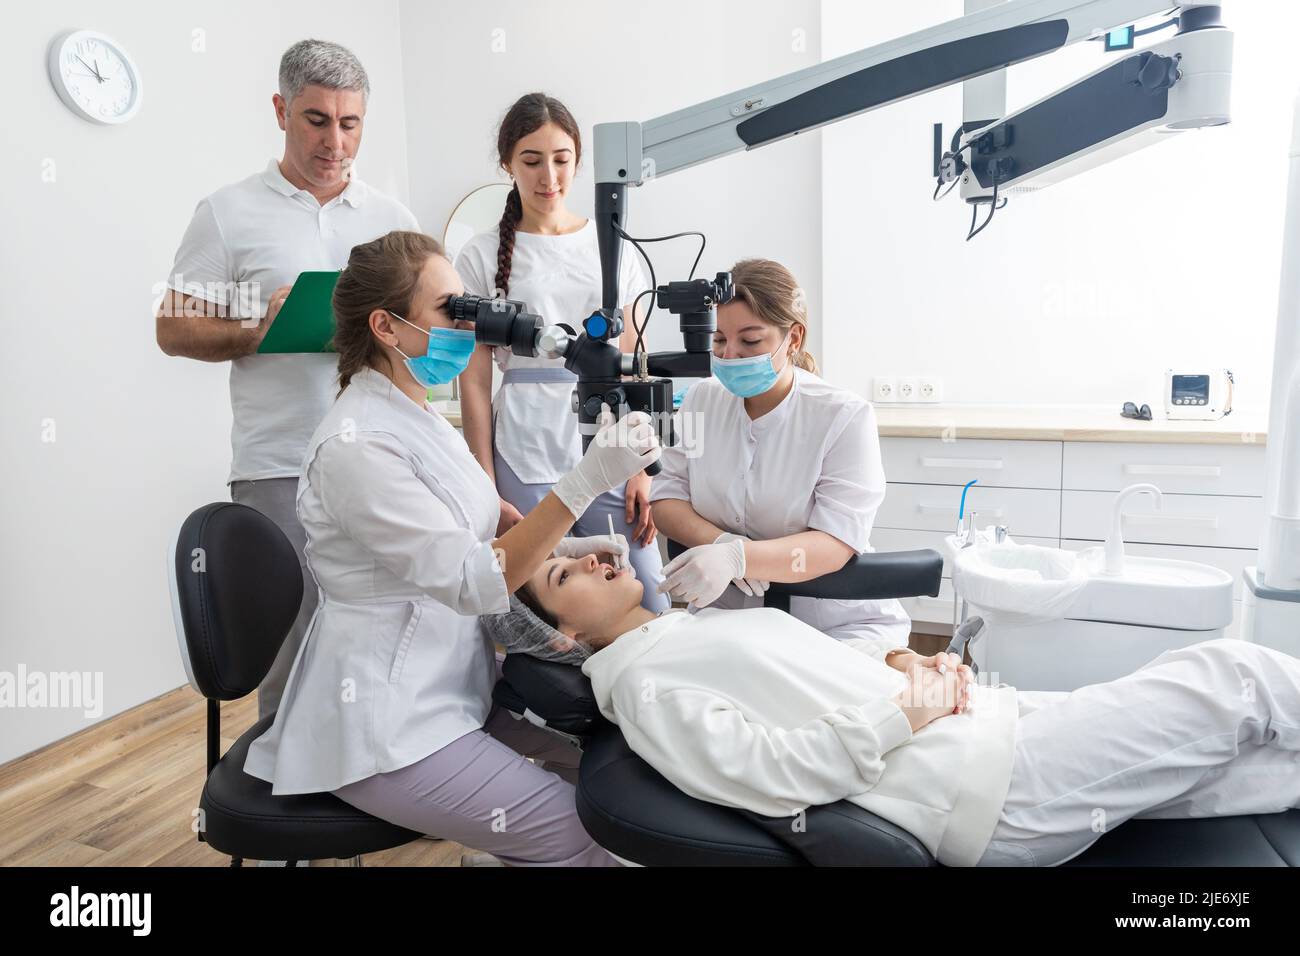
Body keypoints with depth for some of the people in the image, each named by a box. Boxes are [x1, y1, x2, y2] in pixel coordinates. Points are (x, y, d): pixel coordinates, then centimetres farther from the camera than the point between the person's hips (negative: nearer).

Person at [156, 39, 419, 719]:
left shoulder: (393, 218, 12)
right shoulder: (229, 214, 3)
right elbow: (174, 329, 2)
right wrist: (259, 335, -15)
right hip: (282, 470, -2)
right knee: (292, 649, 3)